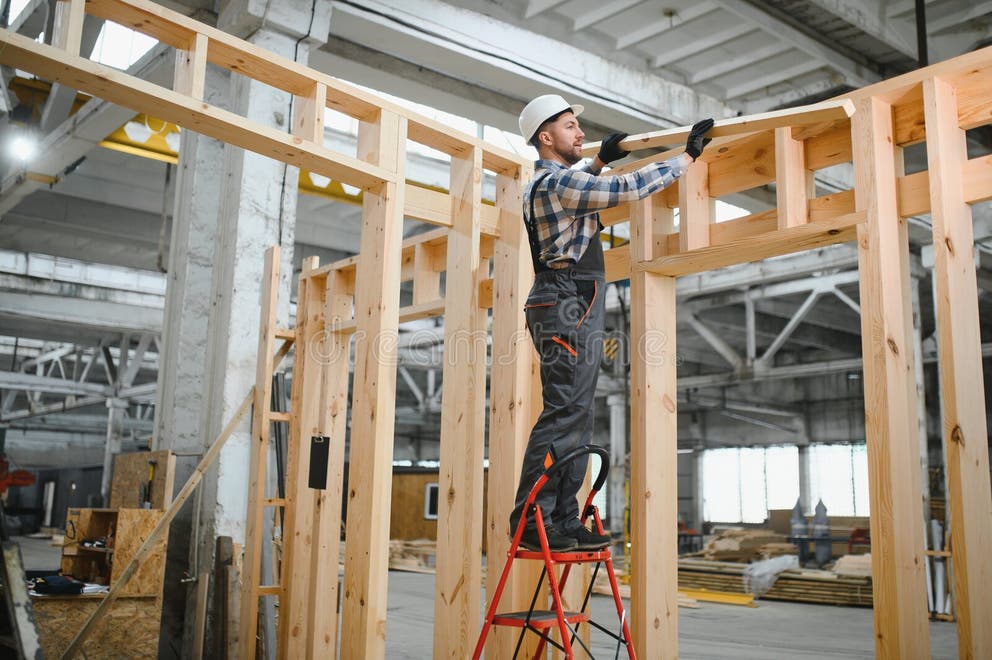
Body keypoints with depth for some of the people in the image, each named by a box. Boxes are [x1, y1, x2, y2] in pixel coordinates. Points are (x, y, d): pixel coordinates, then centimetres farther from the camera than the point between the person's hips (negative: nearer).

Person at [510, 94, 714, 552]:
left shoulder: (544, 183, 21)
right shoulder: (559, 181, -10)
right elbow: (630, 189, -14)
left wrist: (601, 160, 41)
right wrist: (688, 155, -5)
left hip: (569, 310, 11)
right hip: (569, 310, -11)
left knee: (575, 419, 7)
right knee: (563, 417, -13)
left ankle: (563, 522, 7)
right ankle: (531, 523, -12)